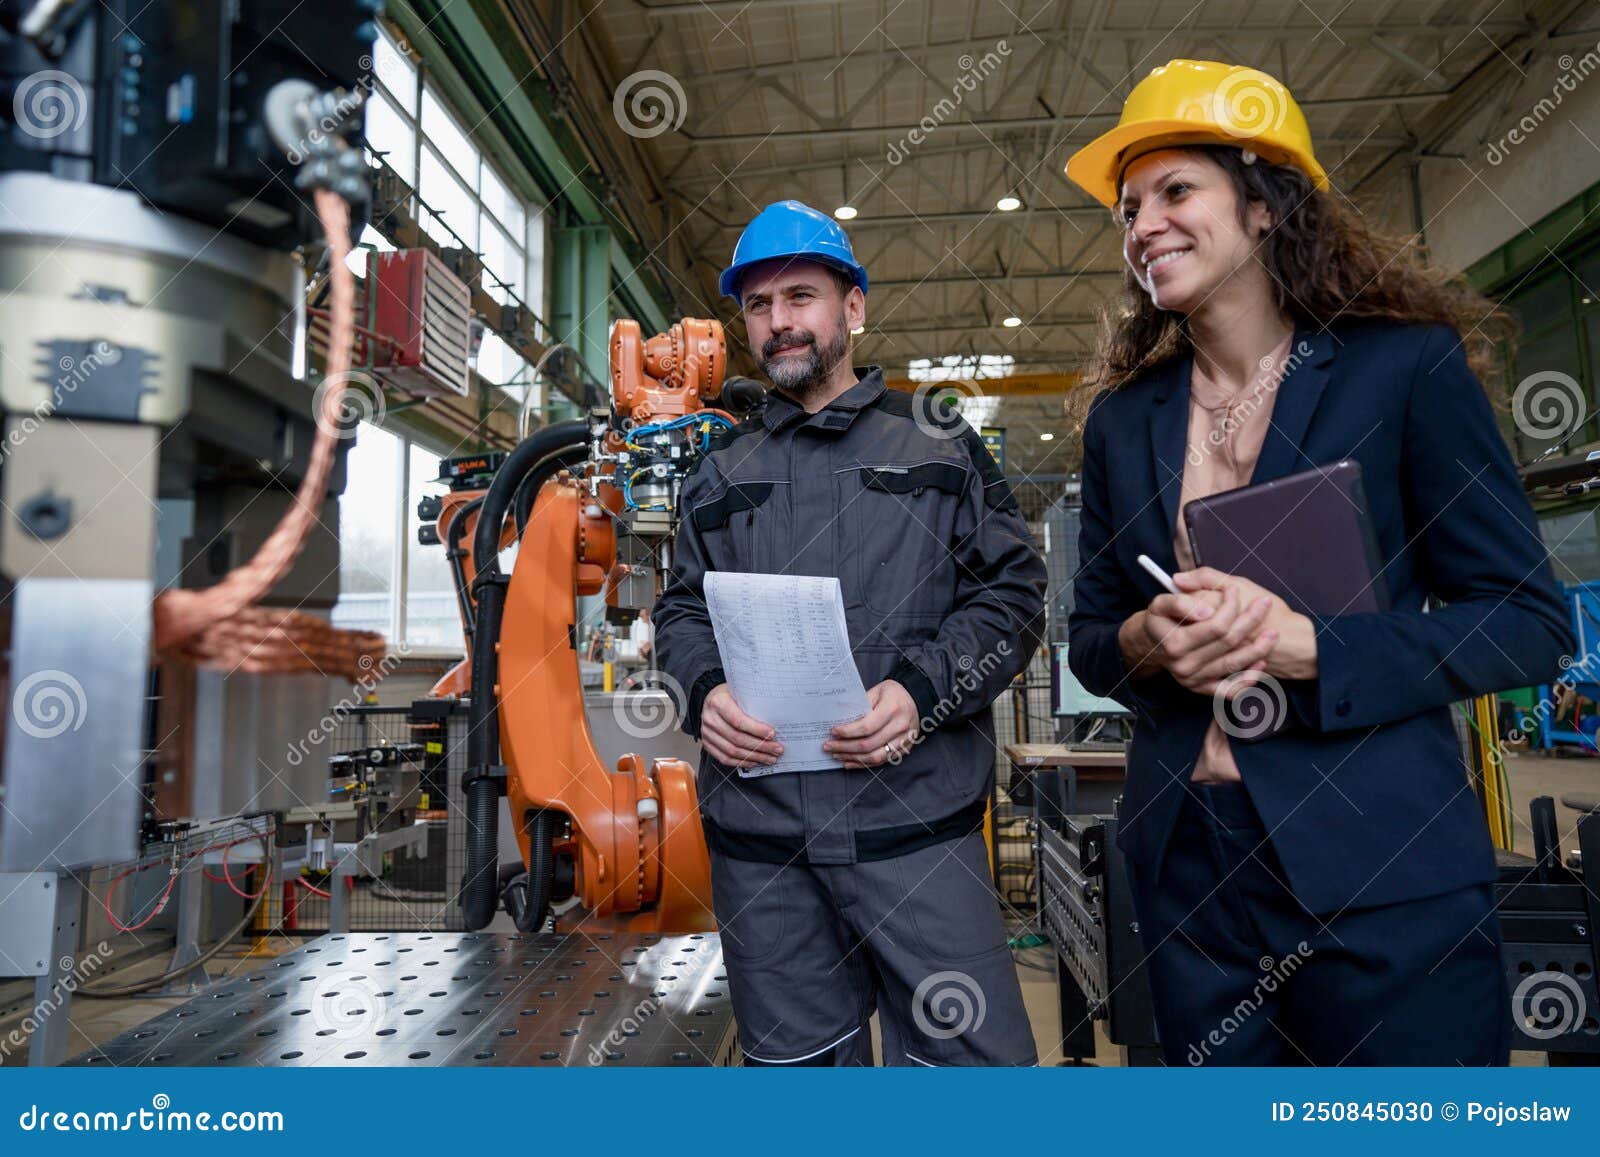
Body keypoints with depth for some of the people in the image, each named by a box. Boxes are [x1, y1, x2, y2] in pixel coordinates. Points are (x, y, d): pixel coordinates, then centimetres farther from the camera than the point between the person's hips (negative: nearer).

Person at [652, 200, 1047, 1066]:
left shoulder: (940, 449, 8)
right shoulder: (720, 476, 16)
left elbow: (1012, 592, 3)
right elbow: (682, 614, 16)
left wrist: (923, 689, -14)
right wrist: (706, 693, -6)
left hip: (914, 820, -2)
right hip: (757, 830, 3)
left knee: (968, 1052, -3)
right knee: (797, 1056, 15)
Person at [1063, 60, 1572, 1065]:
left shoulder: (1406, 366, -4)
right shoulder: (1123, 417, 7)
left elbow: (1529, 622, -5)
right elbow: (1089, 634, 10)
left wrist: (1304, 644, -19)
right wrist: (1145, 642, -12)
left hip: (1382, 864, -3)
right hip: (1187, 865, 4)